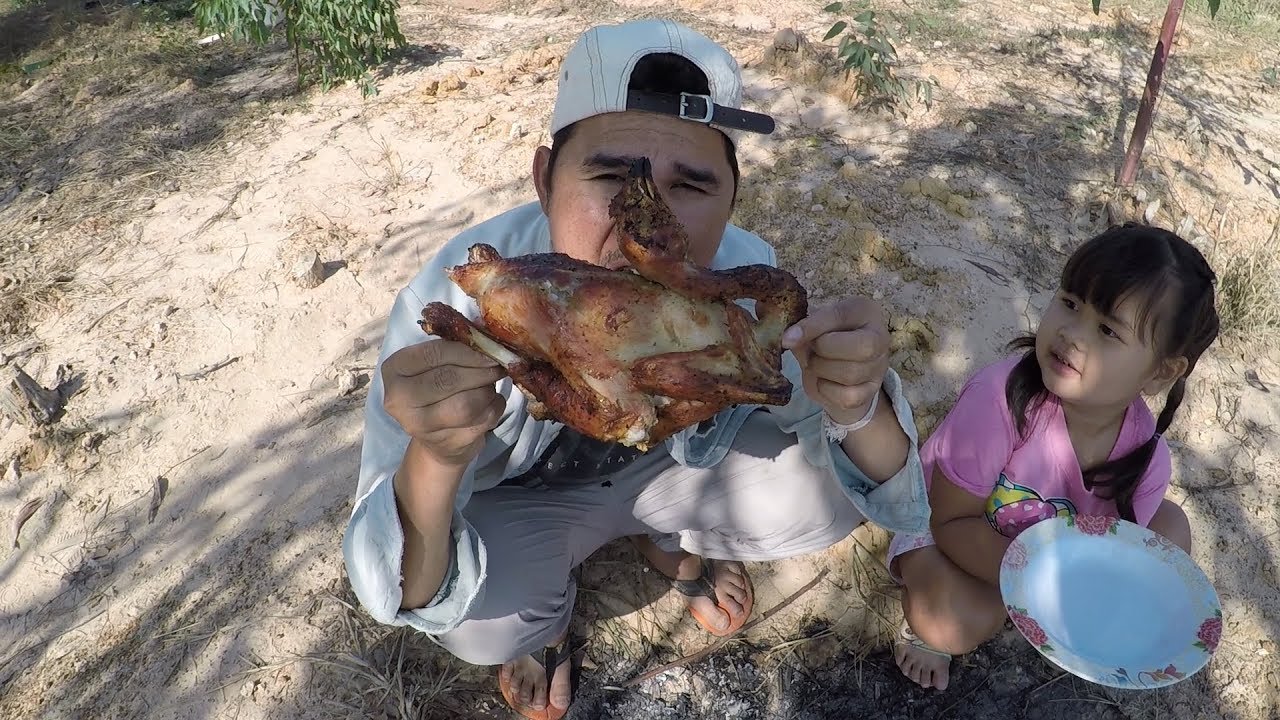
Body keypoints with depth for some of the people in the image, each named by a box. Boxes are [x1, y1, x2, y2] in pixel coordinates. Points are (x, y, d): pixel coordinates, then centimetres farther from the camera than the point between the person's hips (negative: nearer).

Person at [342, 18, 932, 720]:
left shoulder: (745, 274, -27)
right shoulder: (457, 301, -35)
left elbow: (887, 493, -21)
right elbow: (411, 599, -34)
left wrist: (857, 408, -46)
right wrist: (434, 463, -57)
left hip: (680, 464, 3)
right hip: (522, 497, -2)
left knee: (835, 489, -17)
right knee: (483, 620, -31)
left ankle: (672, 543, 15)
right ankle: (544, 617, 9)